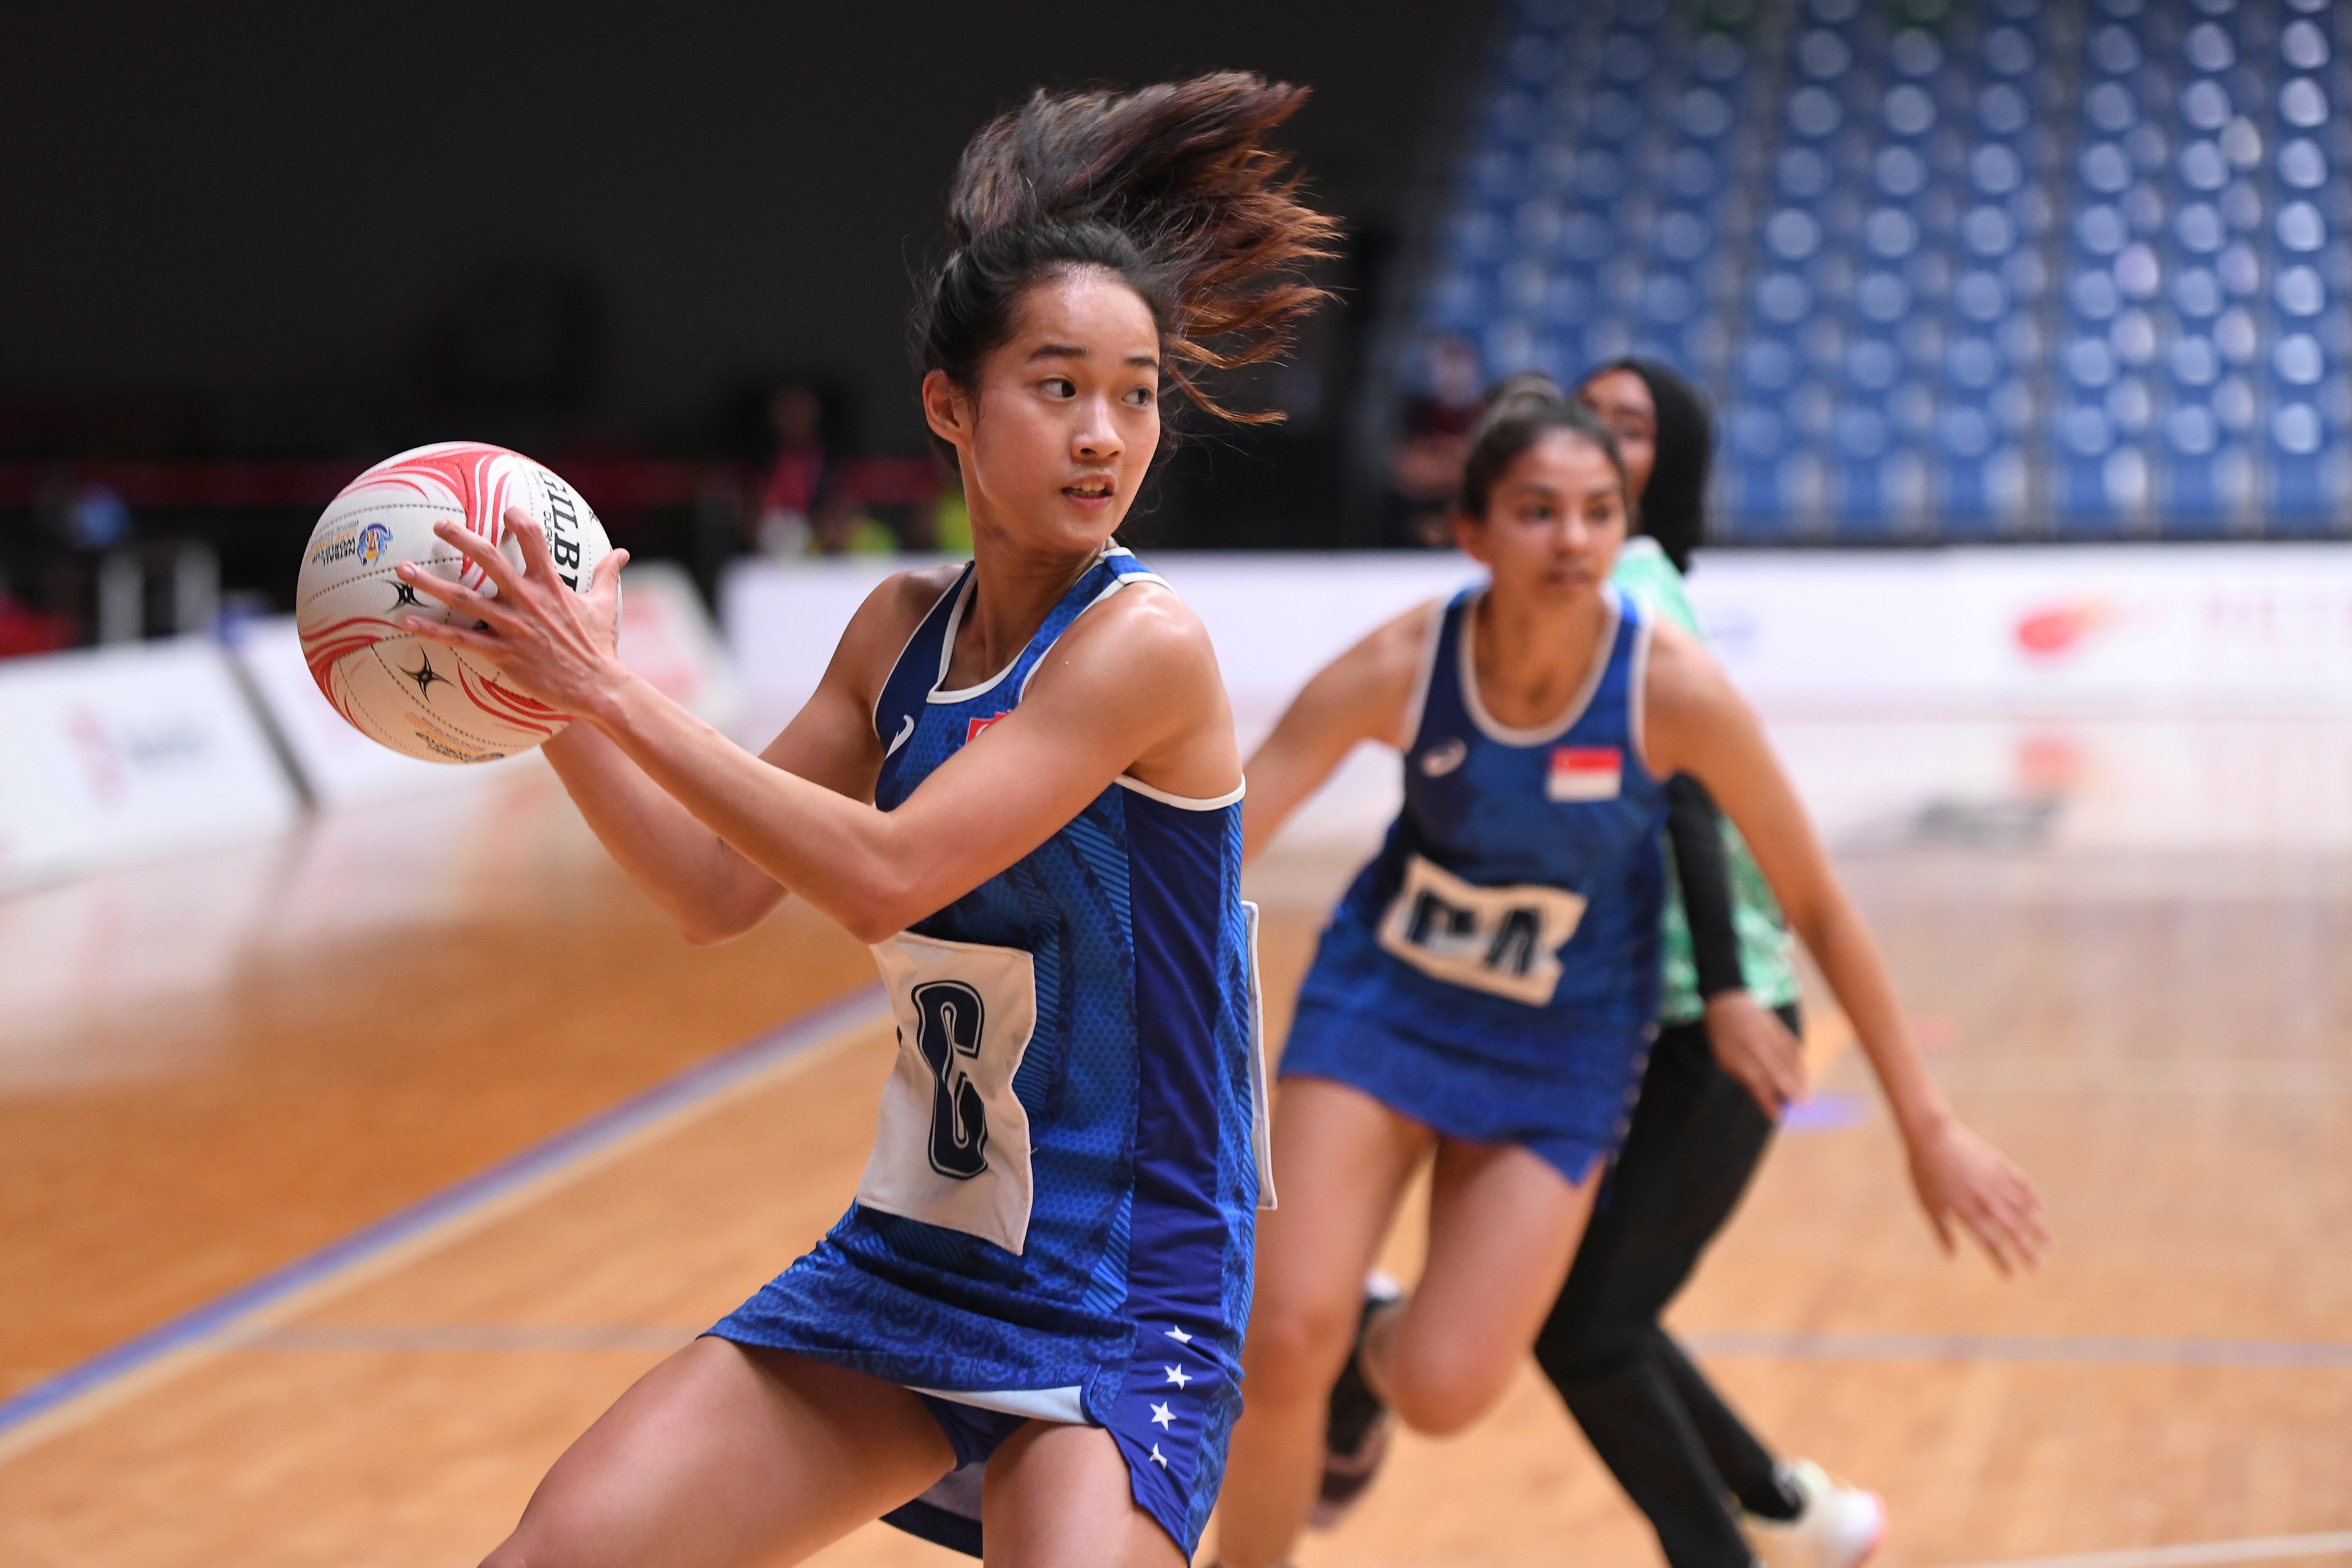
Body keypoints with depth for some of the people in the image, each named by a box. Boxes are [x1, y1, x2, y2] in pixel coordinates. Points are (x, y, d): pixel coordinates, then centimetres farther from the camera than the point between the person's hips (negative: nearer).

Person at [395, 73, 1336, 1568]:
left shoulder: (1144, 642, -17)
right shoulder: (904, 629, 4)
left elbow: (884, 878, -24)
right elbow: (716, 890, 11)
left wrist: (614, 690, -21)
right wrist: (550, 699, 0)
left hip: (1123, 1306, -6)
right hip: (905, 1262, 6)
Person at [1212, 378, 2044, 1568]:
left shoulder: (1675, 689, -23)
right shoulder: (1400, 667, -21)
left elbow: (1816, 907, -13)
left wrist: (1929, 1127, -9)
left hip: (1561, 1054, 0)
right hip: (1382, 1003, 0)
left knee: (1443, 1392, -12)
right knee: (1286, 1339, -15)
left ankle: (1371, 1357, 26)